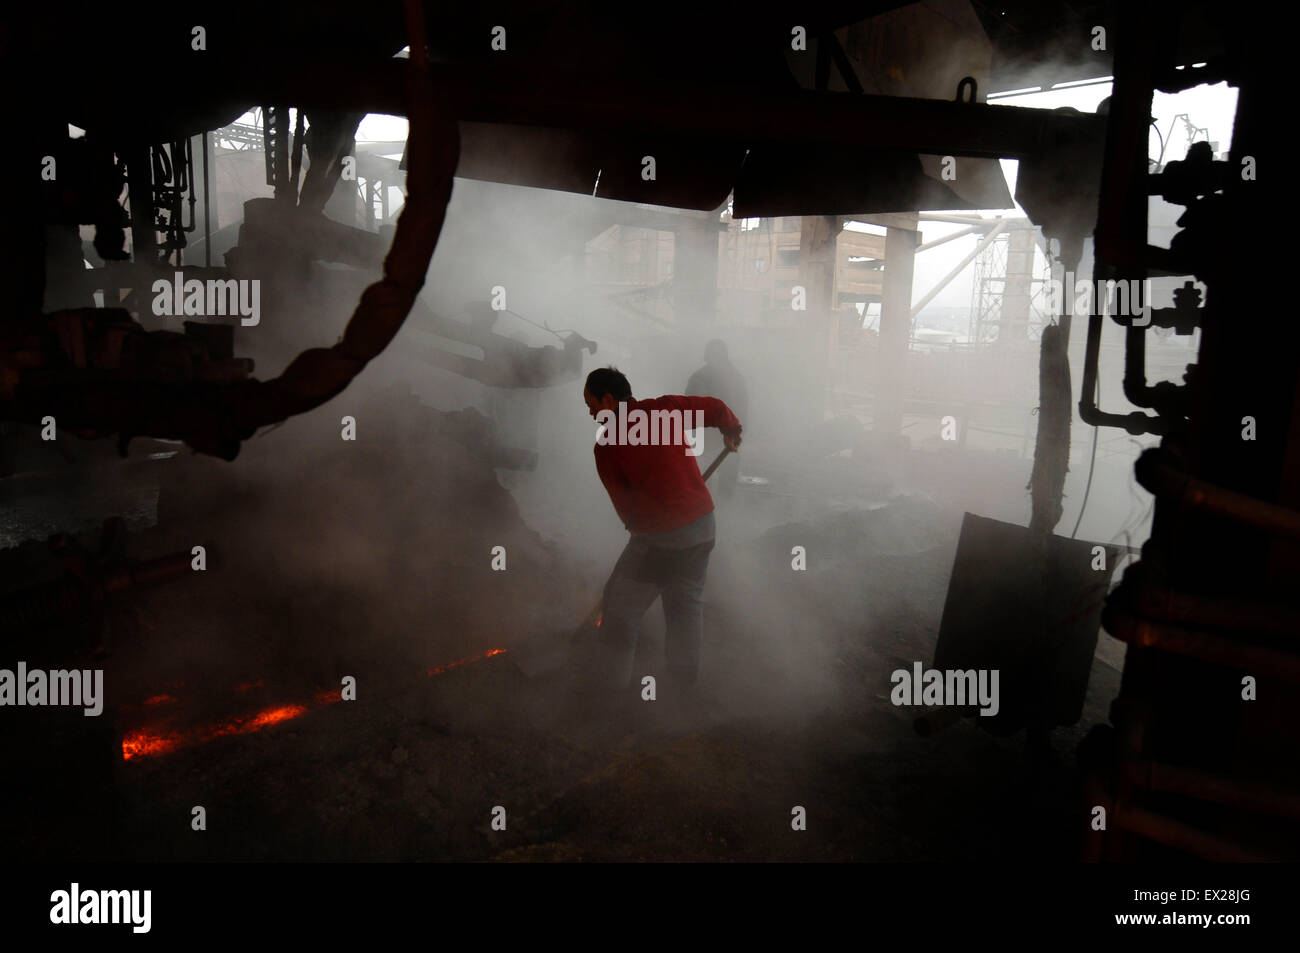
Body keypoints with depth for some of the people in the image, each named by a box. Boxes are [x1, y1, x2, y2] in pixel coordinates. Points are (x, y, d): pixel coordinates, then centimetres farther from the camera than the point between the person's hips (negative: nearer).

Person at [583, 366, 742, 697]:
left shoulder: (607, 443, -8)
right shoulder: (666, 408, 2)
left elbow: (623, 505, -2)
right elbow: (715, 407, 7)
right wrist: (731, 431, 26)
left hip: (659, 536, -6)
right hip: (703, 524, 6)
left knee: (621, 609, 10)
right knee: (688, 605, 19)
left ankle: (609, 686, 18)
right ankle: (682, 684, 29)